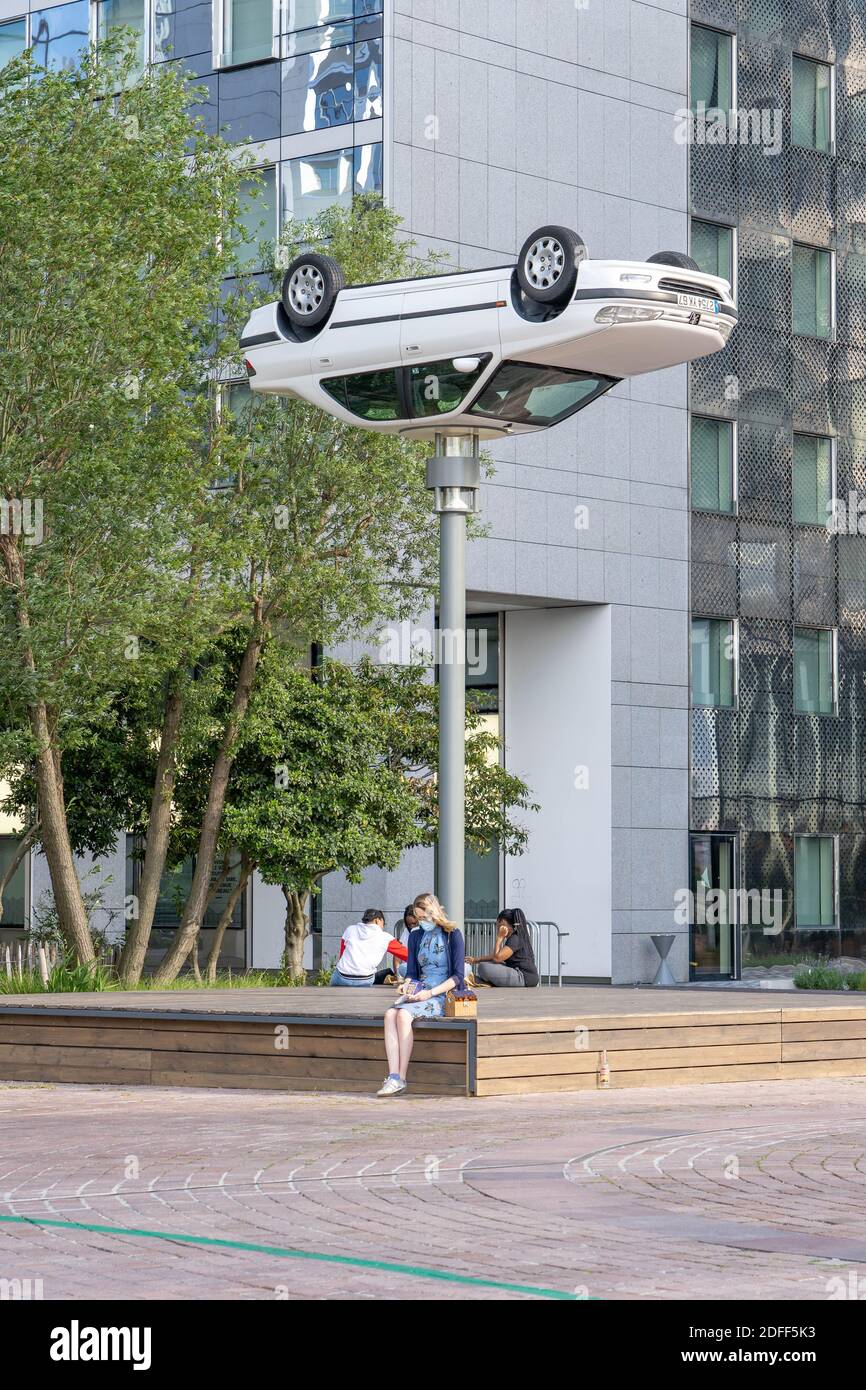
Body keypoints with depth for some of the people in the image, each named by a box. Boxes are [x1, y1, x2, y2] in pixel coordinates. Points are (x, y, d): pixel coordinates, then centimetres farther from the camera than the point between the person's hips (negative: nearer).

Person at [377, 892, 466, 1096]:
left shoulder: (453, 935, 0)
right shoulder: (415, 936, 18)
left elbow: (458, 976, -6)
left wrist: (430, 993, -17)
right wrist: (406, 985, -6)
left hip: (442, 996, -5)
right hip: (418, 993, 5)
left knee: (403, 1015, -32)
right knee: (390, 1014, -27)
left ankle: (401, 1079, -32)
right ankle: (393, 1077, -37)